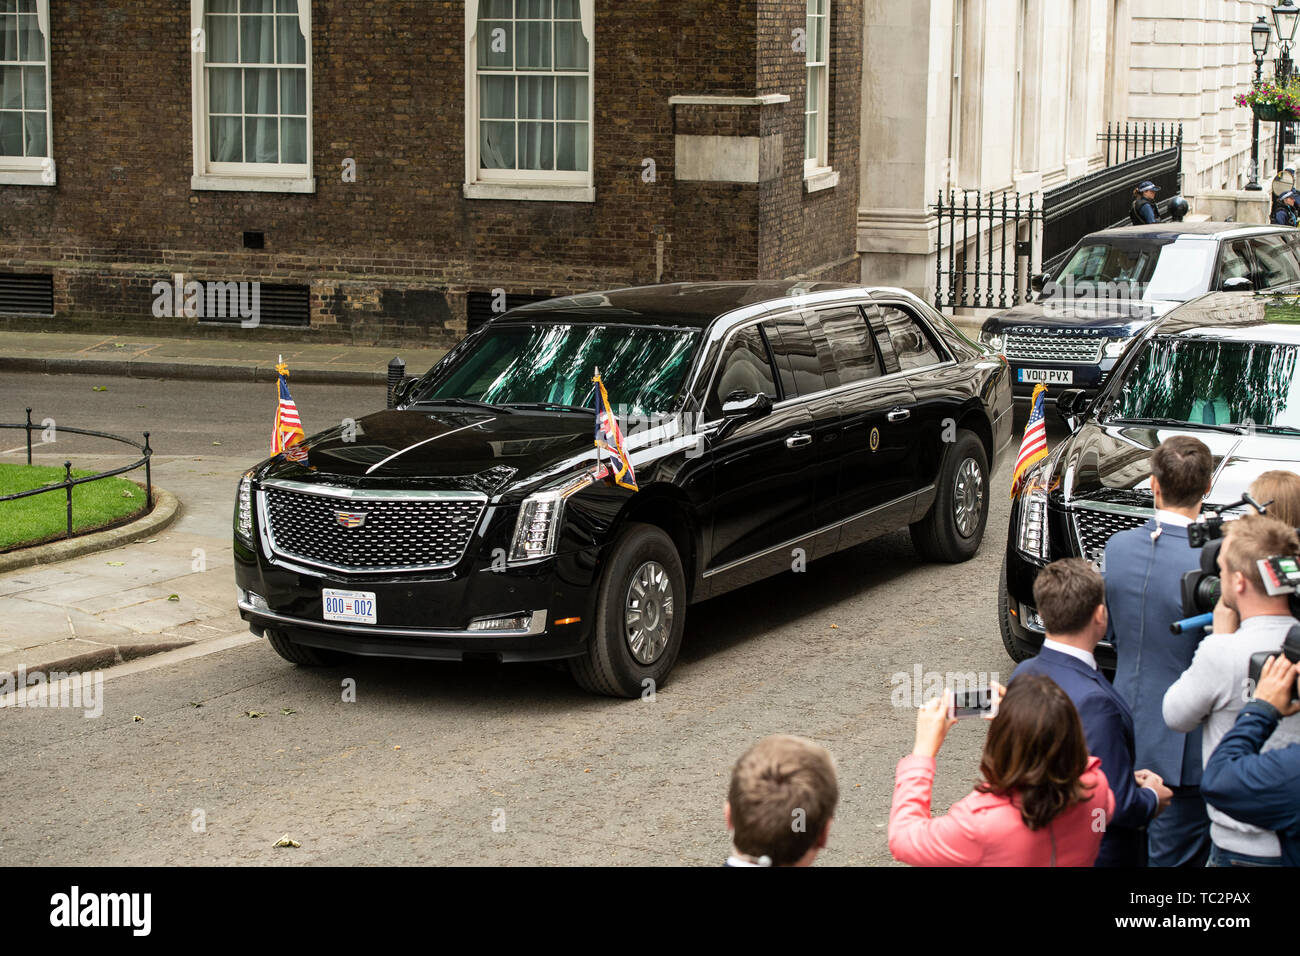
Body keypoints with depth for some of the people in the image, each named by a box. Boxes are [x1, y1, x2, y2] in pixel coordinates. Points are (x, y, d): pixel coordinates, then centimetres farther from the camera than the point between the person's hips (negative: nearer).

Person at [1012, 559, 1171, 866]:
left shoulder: (1024, 673, -4)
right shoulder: (1093, 702, -30)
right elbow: (1118, 806, -25)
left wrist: (1129, 778, 9)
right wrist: (1152, 799, -5)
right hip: (1099, 853, -8)